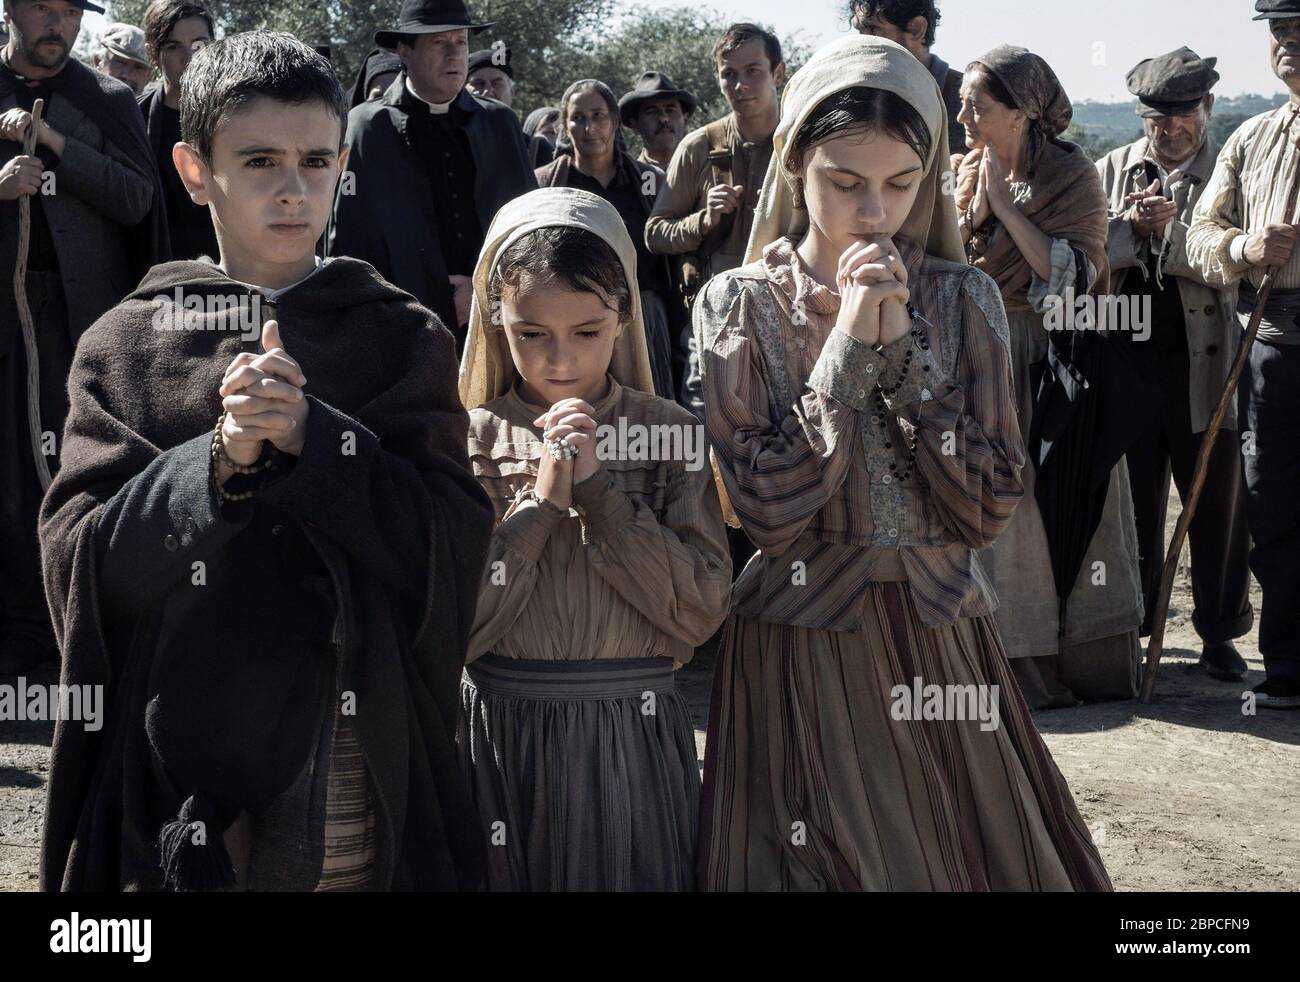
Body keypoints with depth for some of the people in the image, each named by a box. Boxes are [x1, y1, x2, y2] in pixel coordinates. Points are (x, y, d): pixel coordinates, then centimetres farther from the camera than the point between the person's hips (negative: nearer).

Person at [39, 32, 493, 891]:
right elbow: (76, 558, -5)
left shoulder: (405, 340, 4)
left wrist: (310, 437, -18)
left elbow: (456, 543, -6)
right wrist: (216, 464, -20)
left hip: (362, 781, 0)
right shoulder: (125, 347, 4)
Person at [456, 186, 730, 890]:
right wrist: (541, 503, -14)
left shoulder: (670, 435, 0)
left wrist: (598, 491, -14)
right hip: (498, 740, 0)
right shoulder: (468, 441, -2)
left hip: (634, 746, 0)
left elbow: (702, 614, -11)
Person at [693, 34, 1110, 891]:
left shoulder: (964, 299, 0)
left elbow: (990, 511, -8)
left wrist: (900, 349, -14)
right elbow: (768, 513, -14)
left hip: (944, 642, 2)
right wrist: (848, 346, -17)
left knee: (978, 855, 9)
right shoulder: (739, 305, -5)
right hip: (800, 651, -2)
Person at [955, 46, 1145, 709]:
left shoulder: (1072, 177, -6)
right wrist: (971, 214, -9)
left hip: (1054, 365, -4)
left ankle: (1085, 659, 8)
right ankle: (1019, 657, 9)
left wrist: (1004, 204, -15)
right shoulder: (967, 175, 9)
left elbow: (1070, 274, -17)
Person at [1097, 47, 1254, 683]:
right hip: (1127, 356, 2)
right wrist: (1130, 226, -13)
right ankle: (1130, 628, 22)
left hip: (1204, 363, -2)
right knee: (1132, 499, 10)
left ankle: (1219, 636, 16)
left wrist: (1168, 232, -18)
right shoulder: (1112, 171, 11)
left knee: (1215, 504, 4)